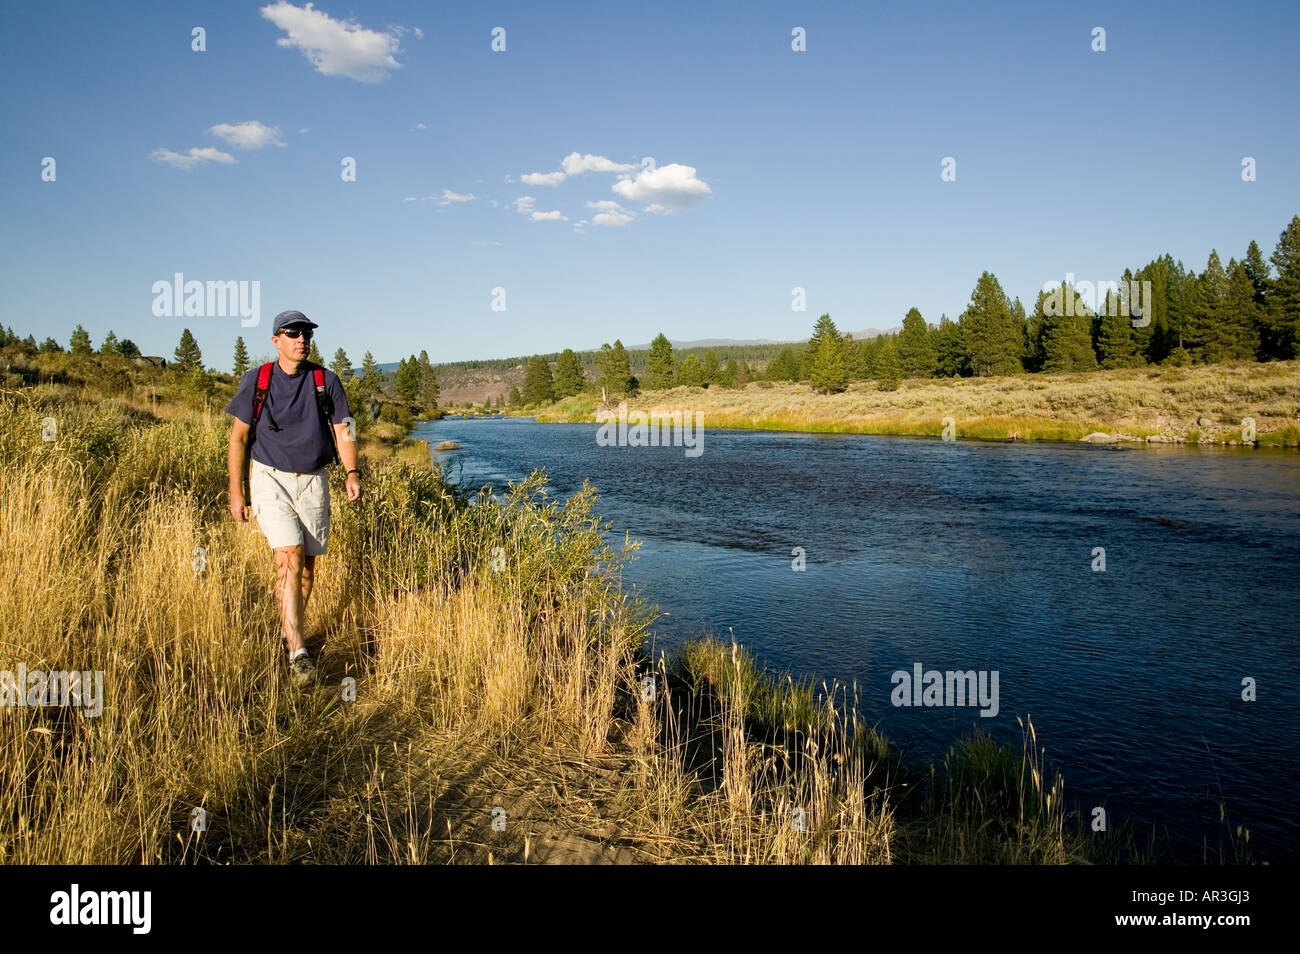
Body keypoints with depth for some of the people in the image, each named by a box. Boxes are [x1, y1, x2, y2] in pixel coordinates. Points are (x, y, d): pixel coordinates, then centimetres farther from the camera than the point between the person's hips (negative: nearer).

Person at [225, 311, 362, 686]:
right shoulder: (256, 381, 0)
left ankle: (290, 633, 29)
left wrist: (352, 472, -17)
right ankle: (297, 654, -19)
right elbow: (239, 437, 3)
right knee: (290, 559, -17)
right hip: (270, 479, -3)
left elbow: (344, 430, 1)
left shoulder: (327, 381, 3)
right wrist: (236, 492, -1)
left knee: (307, 565, 8)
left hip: (313, 482, 3)